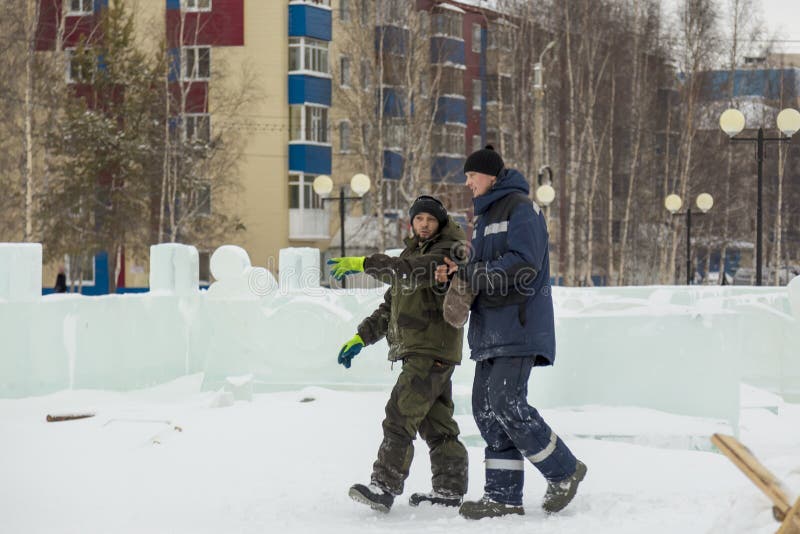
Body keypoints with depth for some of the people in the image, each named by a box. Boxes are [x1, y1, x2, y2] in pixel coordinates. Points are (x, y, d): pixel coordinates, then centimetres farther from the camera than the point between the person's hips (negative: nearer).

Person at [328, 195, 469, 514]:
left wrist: (365, 264, -29)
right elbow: (390, 306, 26)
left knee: (400, 414, -16)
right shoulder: (412, 253, 22)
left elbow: (413, 272, -26)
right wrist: (362, 337, 17)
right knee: (435, 422, 11)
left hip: (433, 351, -9)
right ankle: (450, 490, 15)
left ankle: (384, 486, -20)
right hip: (416, 352, 9)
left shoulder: (450, 251, -7)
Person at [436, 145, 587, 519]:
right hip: (492, 329, 10)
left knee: (507, 403, -16)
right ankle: (503, 497, 5)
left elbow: (523, 266, -19)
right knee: (486, 408, 4)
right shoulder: (486, 216, 23)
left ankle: (564, 471, 0)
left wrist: (471, 273, -15)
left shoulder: (520, 209, -8)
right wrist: (457, 273, 5)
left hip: (519, 325, -10)